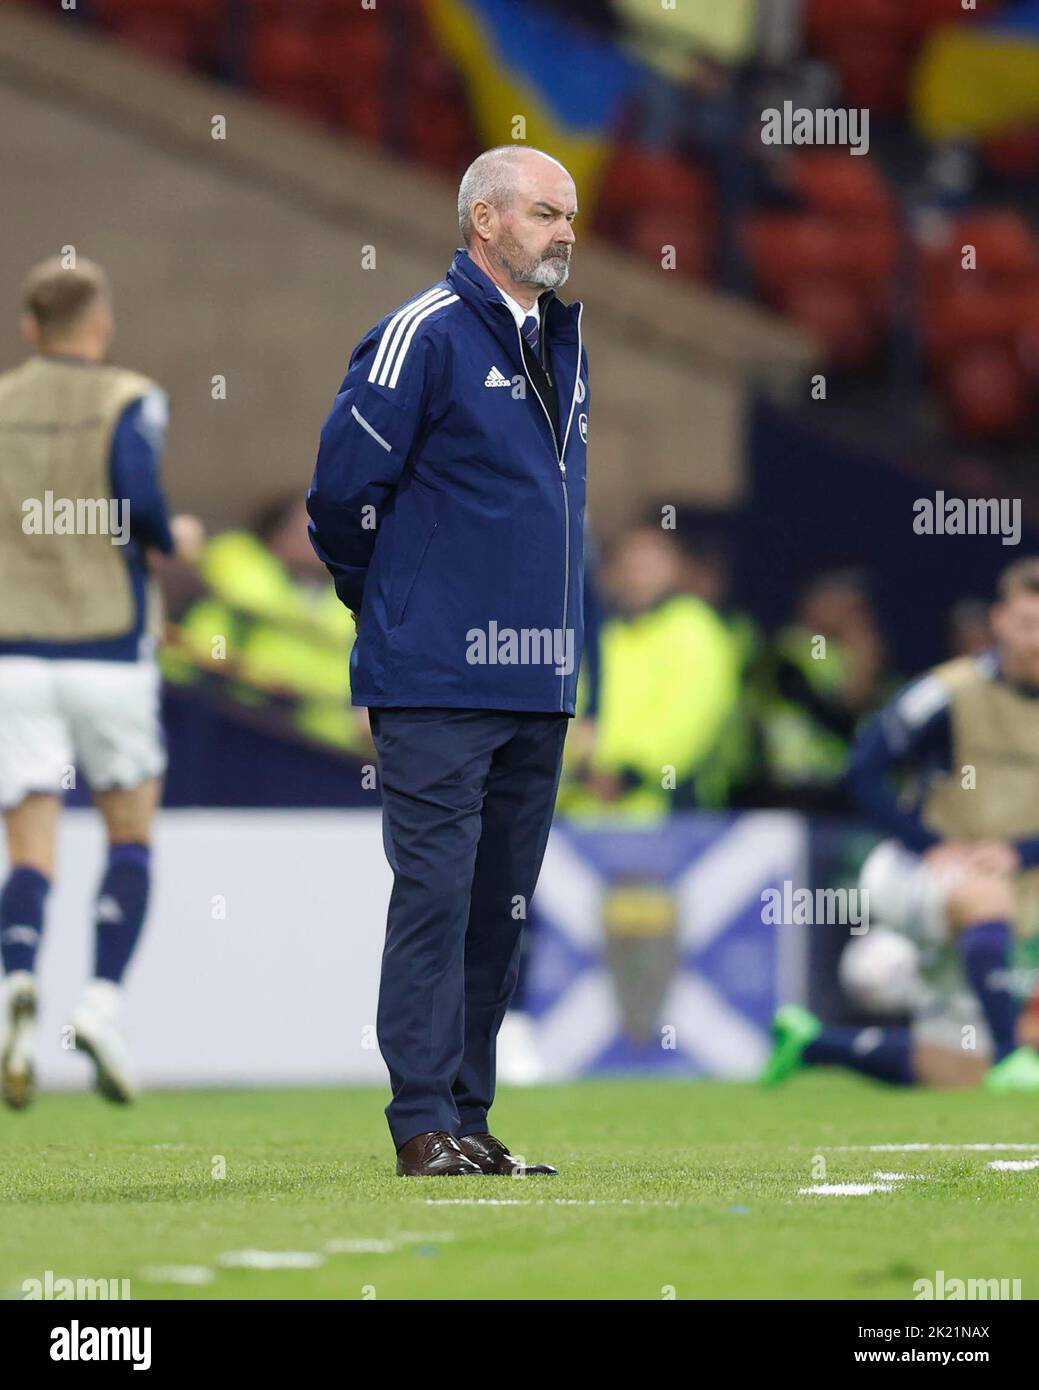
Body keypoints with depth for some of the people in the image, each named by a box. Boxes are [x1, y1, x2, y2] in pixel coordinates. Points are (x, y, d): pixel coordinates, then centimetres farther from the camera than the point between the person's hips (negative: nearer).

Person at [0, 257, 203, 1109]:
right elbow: (136, 498, -17)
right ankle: (104, 1004, -2)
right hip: (108, 649, -2)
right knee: (132, 832, 15)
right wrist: (175, 540, 3)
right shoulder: (129, 402, -1)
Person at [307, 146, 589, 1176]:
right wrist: (390, 607, 6)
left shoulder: (560, 340, 16)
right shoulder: (425, 335, -9)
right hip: (437, 680, -8)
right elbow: (343, 488, -8)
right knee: (435, 891, -8)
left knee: (501, 905, 9)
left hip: (537, 685, 8)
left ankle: (468, 1117, 14)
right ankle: (424, 1127, -7)